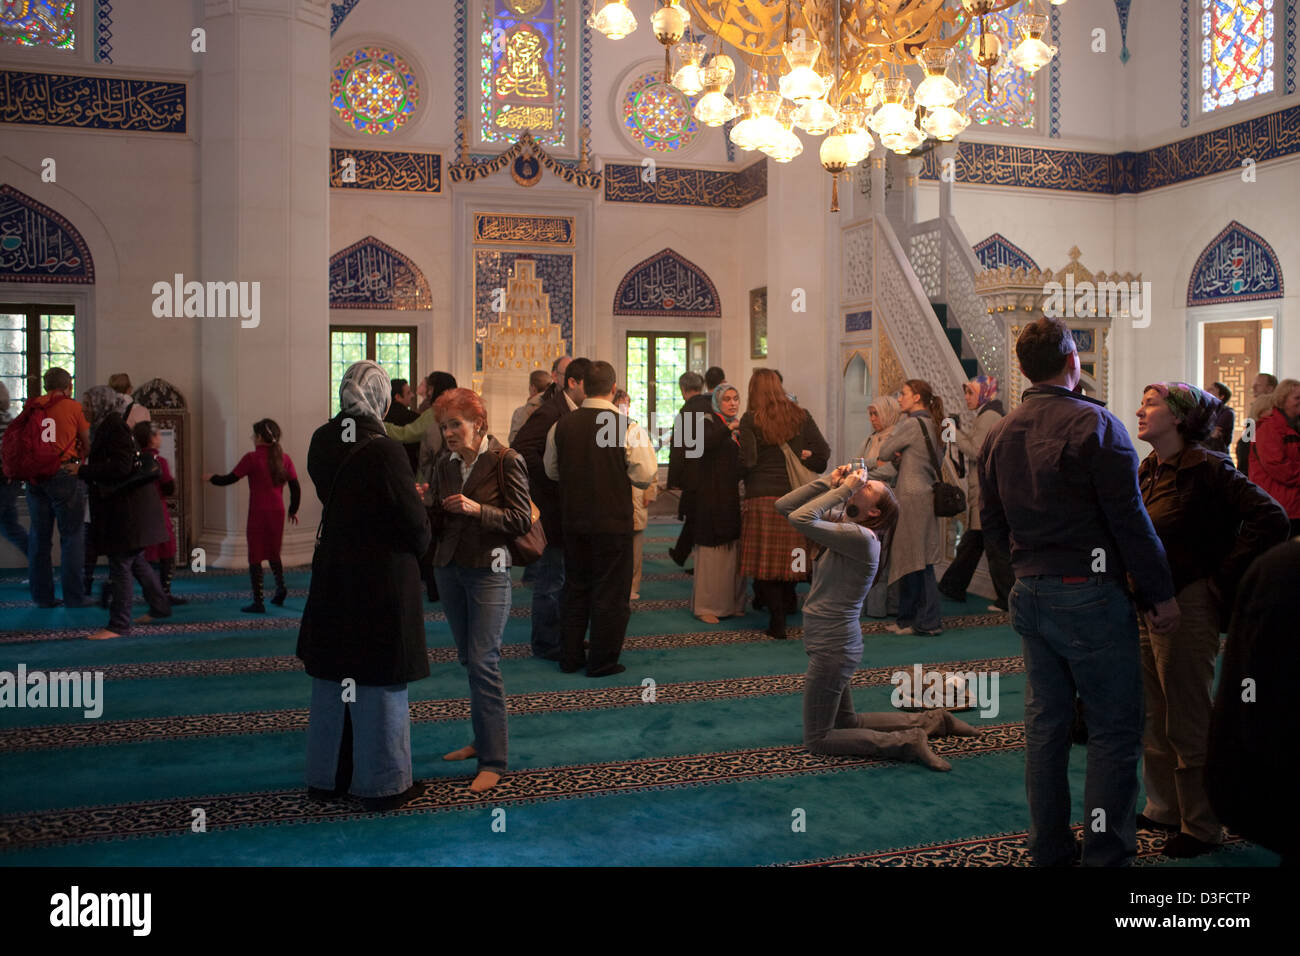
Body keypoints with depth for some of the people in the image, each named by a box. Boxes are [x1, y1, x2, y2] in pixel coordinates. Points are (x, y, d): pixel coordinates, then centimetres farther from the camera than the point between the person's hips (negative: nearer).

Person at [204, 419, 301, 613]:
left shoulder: (252, 458, -9)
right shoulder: (284, 458, 4)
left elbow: (230, 479, -4)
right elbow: (296, 488, 6)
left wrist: (211, 478, 15)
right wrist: (293, 511, 18)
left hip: (258, 512, -5)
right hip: (277, 512, 5)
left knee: (255, 556, 2)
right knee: (273, 552, 21)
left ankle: (258, 602, 0)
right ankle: (280, 586, 1)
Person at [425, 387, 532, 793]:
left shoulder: (505, 461, -9)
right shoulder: (445, 464, 8)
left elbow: (522, 519, -12)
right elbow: (437, 523, 9)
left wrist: (477, 509, -22)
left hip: (488, 570, -6)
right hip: (450, 568, 6)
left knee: (483, 661, -8)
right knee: (469, 659, 14)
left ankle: (493, 760, -1)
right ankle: (483, 740, 27)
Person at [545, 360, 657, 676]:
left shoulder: (561, 426, -3)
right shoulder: (629, 428, -14)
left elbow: (552, 471, 9)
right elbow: (645, 476, -11)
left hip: (573, 518, 4)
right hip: (613, 520, -4)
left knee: (575, 587, 16)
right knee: (610, 590, 7)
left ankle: (571, 656, 24)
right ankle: (602, 660, 13)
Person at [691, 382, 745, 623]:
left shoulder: (740, 427, 17)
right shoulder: (710, 424, -1)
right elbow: (704, 443, -23)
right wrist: (729, 428, -27)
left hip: (734, 497, 6)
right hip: (712, 497, -6)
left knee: (734, 551, 6)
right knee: (712, 551, -6)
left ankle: (732, 602, 14)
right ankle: (707, 606, 0)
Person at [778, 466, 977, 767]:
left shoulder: (861, 537, -21)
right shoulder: (840, 523, 4)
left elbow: (800, 519, -29)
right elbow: (784, 506, 4)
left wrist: (844, 489, -21)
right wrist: (829, 482, -3)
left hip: (832, 649, -9)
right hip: (834, 644, 9)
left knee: (817, 740, 3)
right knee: (847, 723, 23)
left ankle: (906, 742, 1)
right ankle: (930, 721, 26)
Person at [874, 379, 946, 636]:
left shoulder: (912, 424, -13)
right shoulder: (929, 424, 15)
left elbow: (883, 453, -7)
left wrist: (888, 456, 12)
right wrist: (896, 457, -2)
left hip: (914, 497, -9)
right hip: (925, 493, 9)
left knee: (918, 563, -2)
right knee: (912, 562, 12)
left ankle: (929, 622, 4)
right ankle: (909, 619, 18)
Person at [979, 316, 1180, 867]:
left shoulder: (999, 434, 8)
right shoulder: (1094, 423, -12)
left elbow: (991, 521, 12)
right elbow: (1129, 518, -13)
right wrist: (1161, 594, -6)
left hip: (1029, 594, 7)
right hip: (1088, 593, -7)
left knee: (1045, 720, 14)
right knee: (1114, 729, 2)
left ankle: (1048, 848, 23)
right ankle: (1105, 854, 5)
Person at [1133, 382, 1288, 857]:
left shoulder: (1207, 468, -13)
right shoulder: (1147, 470, 9)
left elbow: (1270, 518, -21)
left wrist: (1222, 578, -16)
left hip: (1187, 608, -8)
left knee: (1188, 723, 4)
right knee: (1153, 719, 17)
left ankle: (1200, 827, 19)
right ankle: (1164, 809, 33)